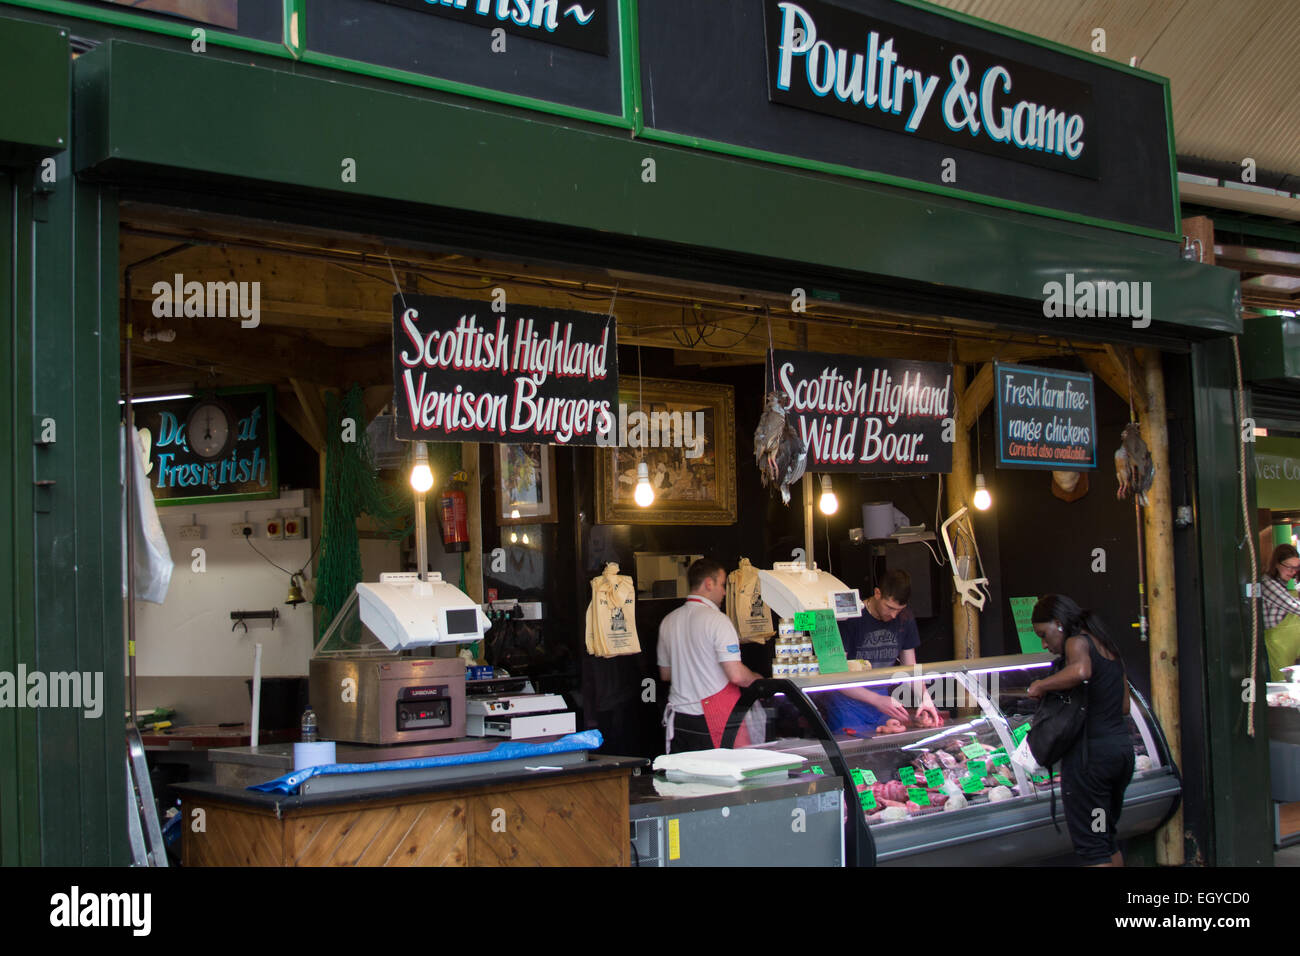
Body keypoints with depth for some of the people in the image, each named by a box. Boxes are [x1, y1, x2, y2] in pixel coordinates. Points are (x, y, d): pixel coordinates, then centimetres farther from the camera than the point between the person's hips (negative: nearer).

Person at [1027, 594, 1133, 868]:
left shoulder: (1077, 642, -9)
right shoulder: (1108, 647, 17)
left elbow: (1080, 670, -33)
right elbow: (1124, 705, 18)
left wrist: (1042, 685, -20)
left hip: (1090, 751, -9)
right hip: (1122, 747, 9)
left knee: (1090, 846, -4)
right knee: (1107, 838, 19)